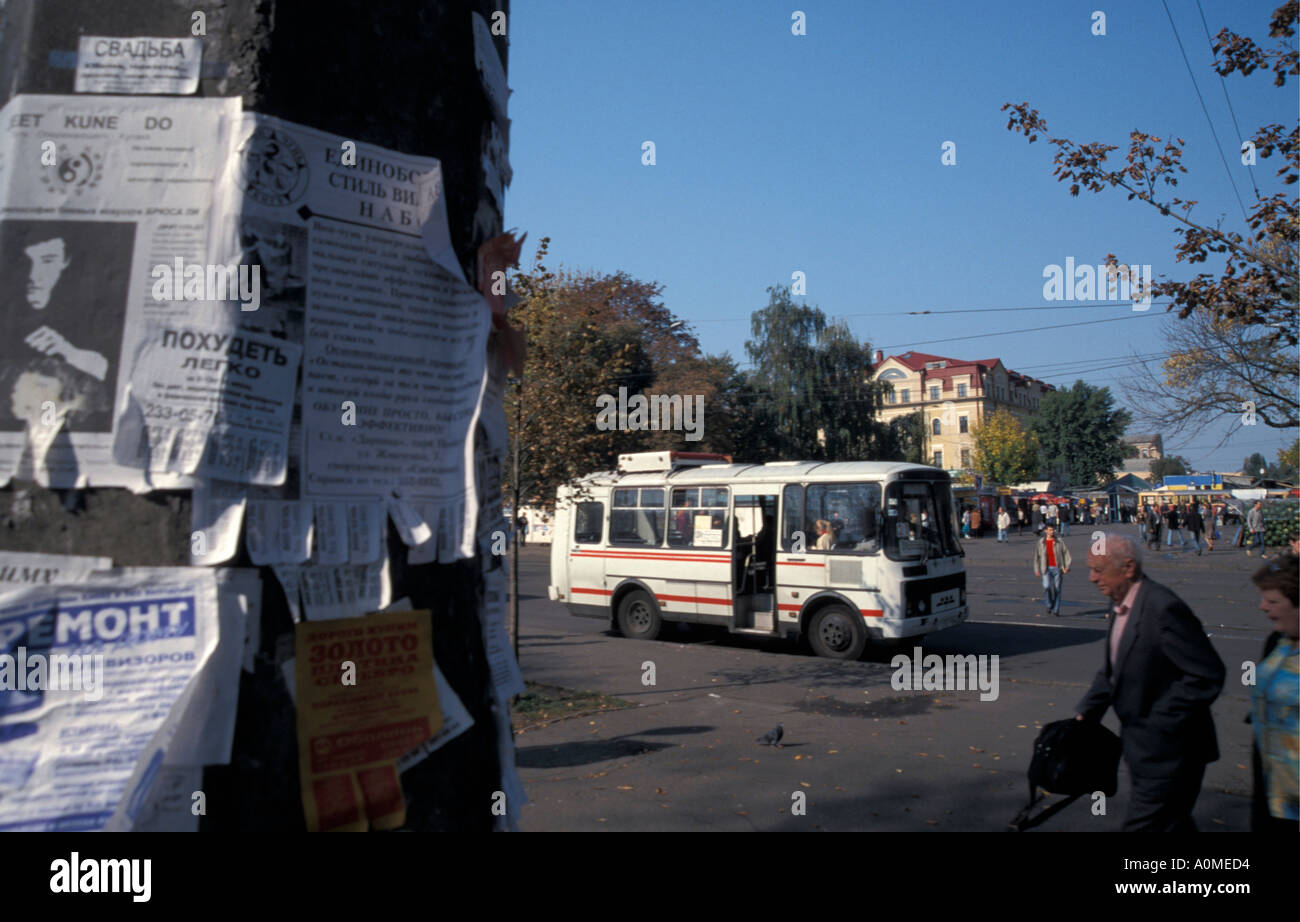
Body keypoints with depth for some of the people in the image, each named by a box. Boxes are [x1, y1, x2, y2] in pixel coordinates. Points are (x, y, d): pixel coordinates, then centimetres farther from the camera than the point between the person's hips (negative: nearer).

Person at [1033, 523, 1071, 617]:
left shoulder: (1059, 542, 2)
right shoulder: (1041, 542, 7)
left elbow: (1066, 554, 0)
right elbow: (1037, 556, 11)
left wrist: (1067, 567, -11)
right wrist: (1036, 569, 9)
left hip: (1057, 568, 0)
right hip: (1046, 569, 0)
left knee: (1057, 589, 2)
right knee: (1047, 586, -17)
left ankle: (1056, 610, 12)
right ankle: (1050, 605, 6)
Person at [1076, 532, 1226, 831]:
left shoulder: (1164, 609, -23)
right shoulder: (1122, 605, 6)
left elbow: (1208, 675, -23)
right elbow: (1111, 669, 17)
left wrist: (1160, 721, -20)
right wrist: (1086, 712, 8)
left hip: (1168, 750, -9)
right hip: (1145, 745, 9)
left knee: (1142, 825, -3)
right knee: (1173, 823, 21)